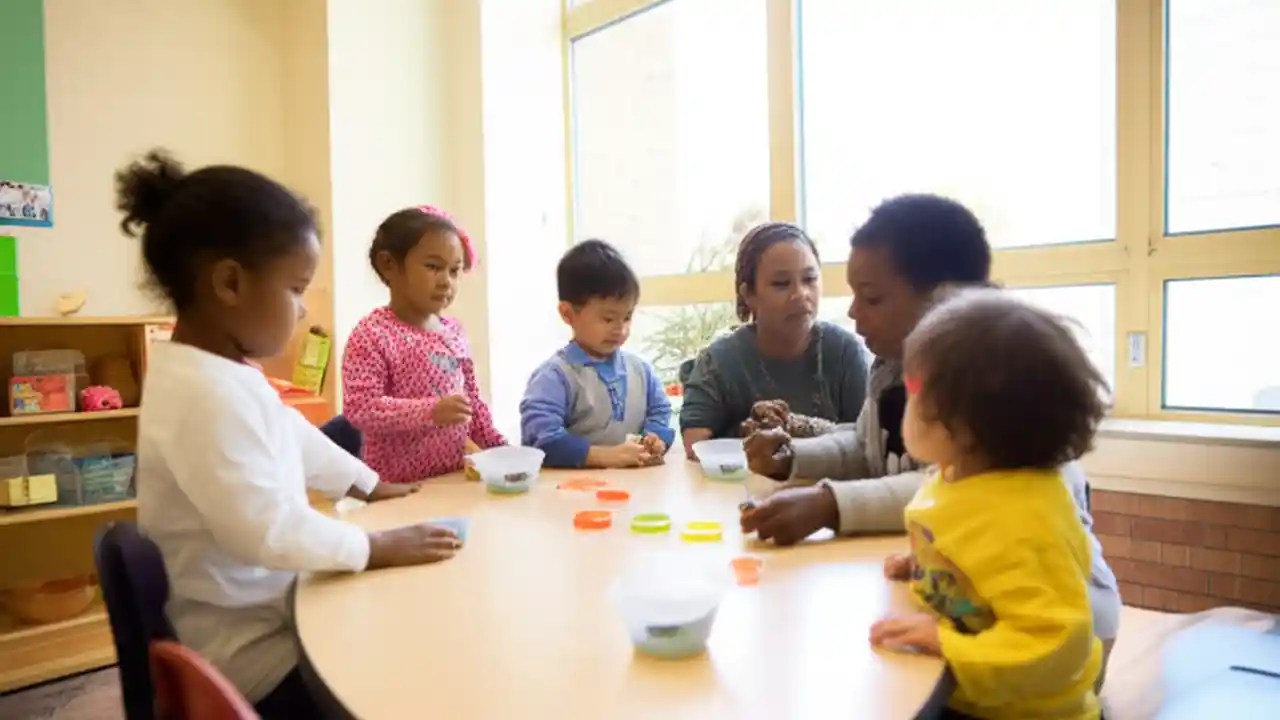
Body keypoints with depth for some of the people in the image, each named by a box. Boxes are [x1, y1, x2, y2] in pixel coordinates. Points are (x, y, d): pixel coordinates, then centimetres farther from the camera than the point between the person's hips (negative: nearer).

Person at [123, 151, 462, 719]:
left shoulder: (226, 373, 4)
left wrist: (370, 486, 23)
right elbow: (268, 530, -32)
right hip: (243, 649, -10)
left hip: (262, 612, 10)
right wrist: (375, 548, -20)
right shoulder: (206, 393, -29)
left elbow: (295, 437, 18)